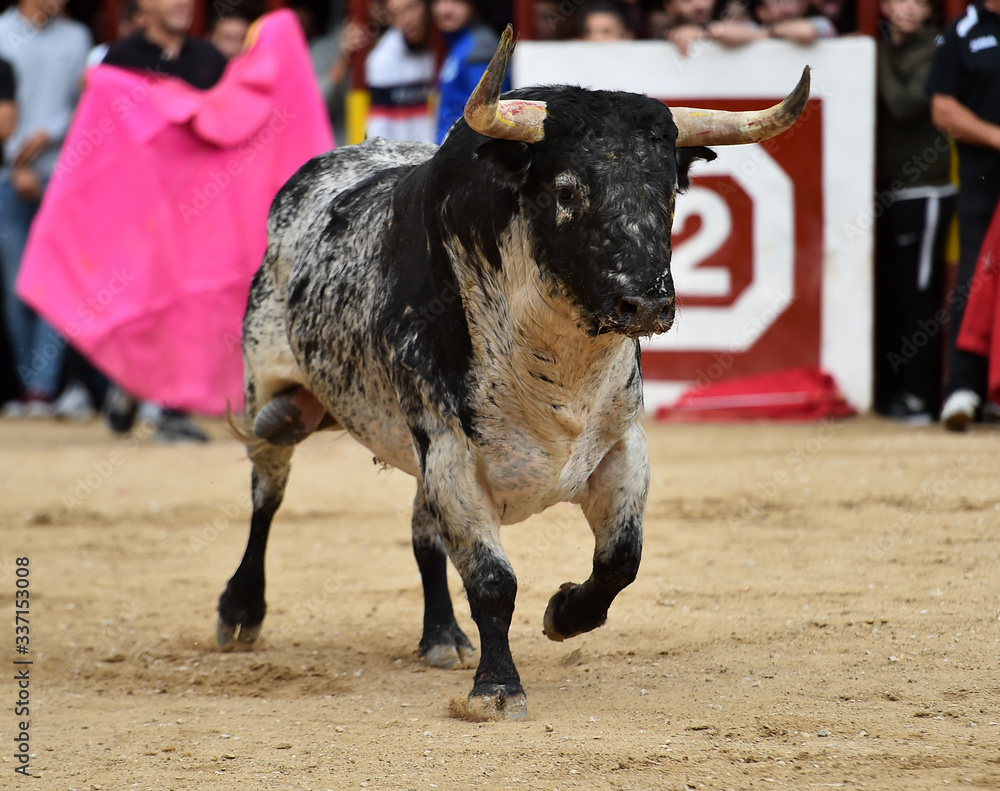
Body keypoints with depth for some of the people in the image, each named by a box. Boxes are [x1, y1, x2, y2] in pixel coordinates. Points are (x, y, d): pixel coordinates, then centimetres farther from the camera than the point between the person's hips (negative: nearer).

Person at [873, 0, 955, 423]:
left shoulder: (933, 51, -7)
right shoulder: (885, 51, 14)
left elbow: (905, 105, -18)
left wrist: (882, 63, -10)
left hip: (924, 191, -7)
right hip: (888, 189, 7)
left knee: (918, 294, -6)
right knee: (886, 293, 9)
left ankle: (920, 394, -3)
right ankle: (888, 391, 16)